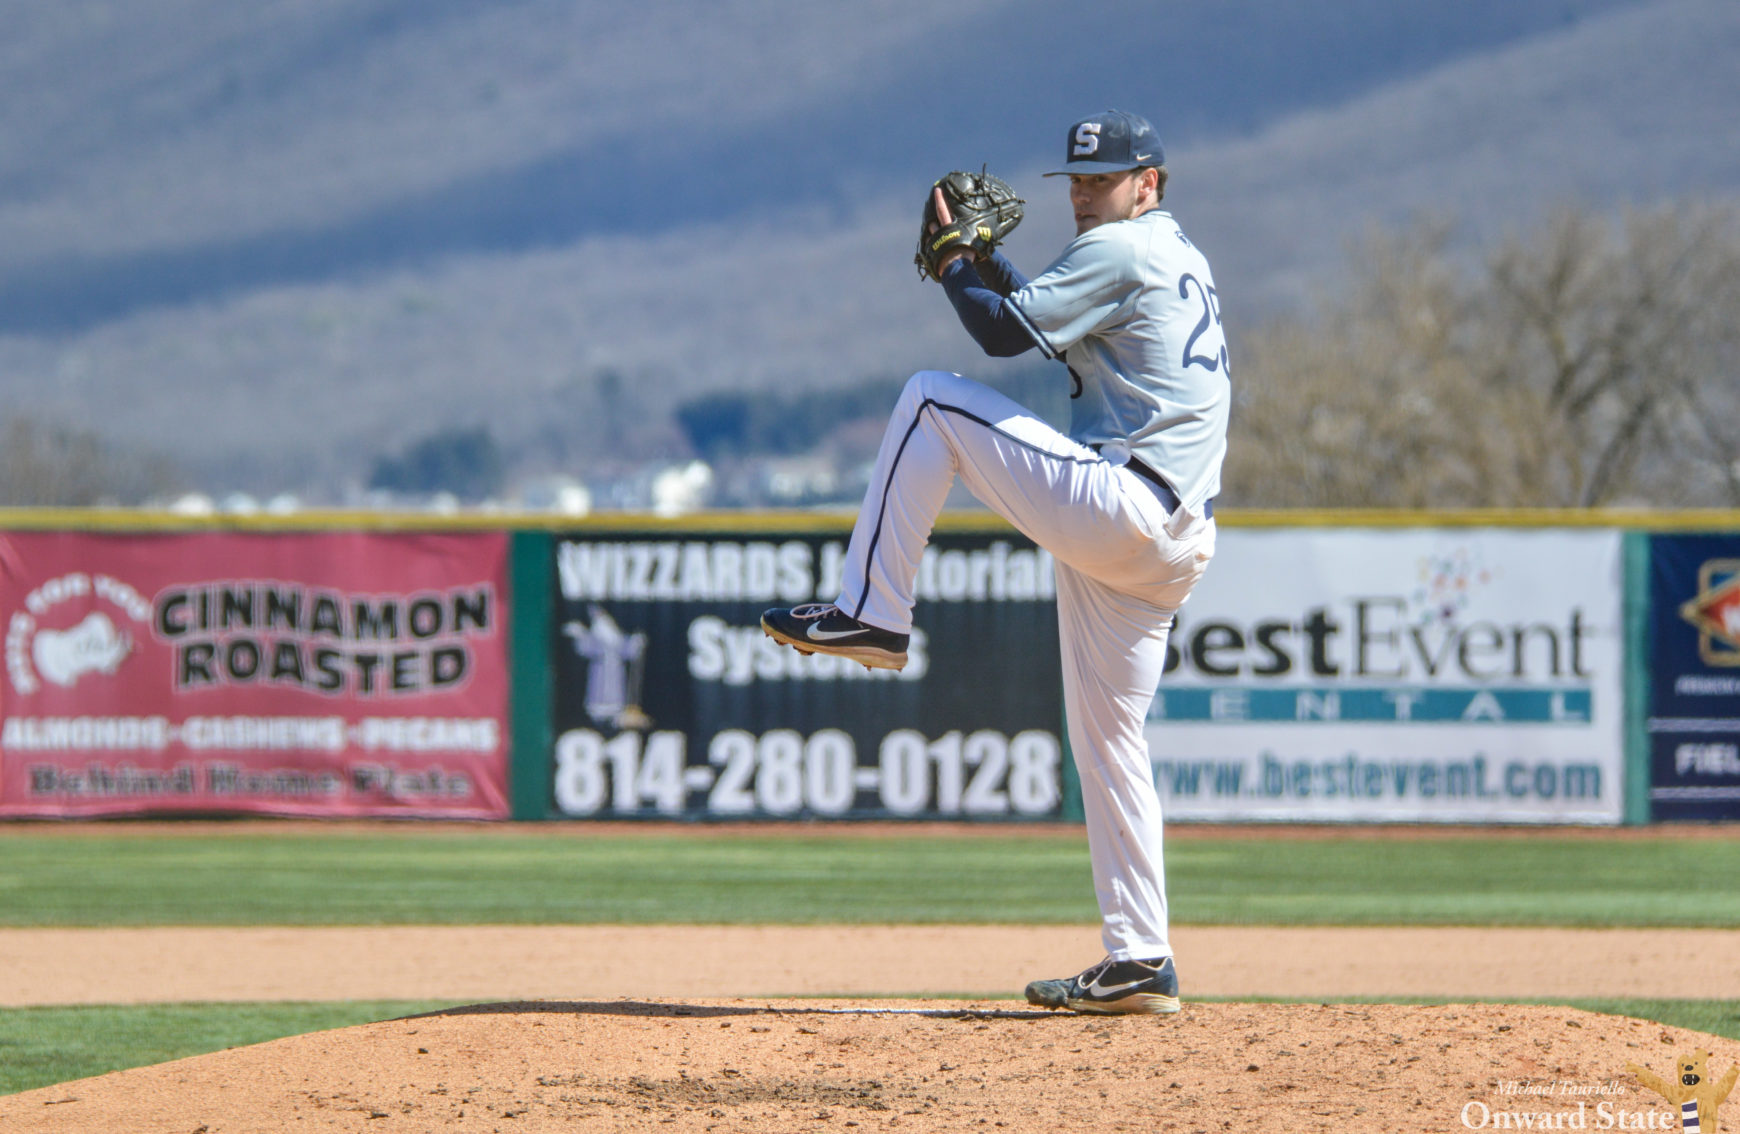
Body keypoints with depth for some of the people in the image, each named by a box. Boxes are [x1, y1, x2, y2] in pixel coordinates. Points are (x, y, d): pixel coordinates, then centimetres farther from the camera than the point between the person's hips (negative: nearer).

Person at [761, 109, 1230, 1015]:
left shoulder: (1120, 251, -4)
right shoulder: (1184, 264, 26)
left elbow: (1008, 332, -8)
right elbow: (1048, 319, 32)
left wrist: (952, 265, 9)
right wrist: (980, 260, 24)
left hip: (1112, 503, -10)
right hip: (1173, 542, 10)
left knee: (929, 399, -2)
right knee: (1106, 738, 12)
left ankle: (871, 612, -2)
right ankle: (1138, 963, 9)